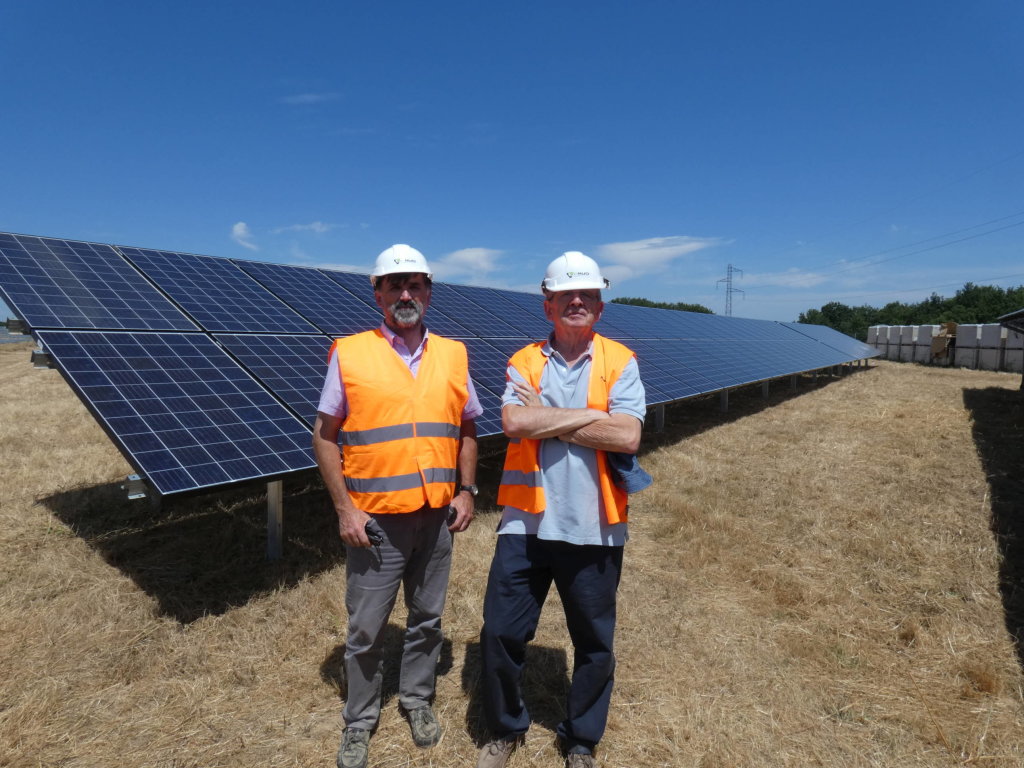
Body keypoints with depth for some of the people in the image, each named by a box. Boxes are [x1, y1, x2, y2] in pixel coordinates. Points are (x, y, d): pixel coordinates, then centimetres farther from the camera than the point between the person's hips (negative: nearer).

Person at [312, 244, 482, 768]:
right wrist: (344, 508, -9)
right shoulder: (349, 354, -6)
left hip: (436, 517, 3)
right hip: (374, 519, -2)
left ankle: (417, 701, 42)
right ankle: (359, 722, 35)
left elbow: (466, 430, 11)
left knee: (426, 619, 19)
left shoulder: (453, 355, 3)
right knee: (366, 628, 12)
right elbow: (325, 436, -4)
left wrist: (466, 491, 2)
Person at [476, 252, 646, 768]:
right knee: (500, 632, 10)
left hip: (594, 529, 0)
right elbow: (514, 423, -16)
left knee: (593, 643, 15)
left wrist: (546, 419, -13)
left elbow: (627, 437, -16)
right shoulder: (524, 362, 2)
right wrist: (591, 415, -15)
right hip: (526, 525, 1)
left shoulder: (619, 362, -1)